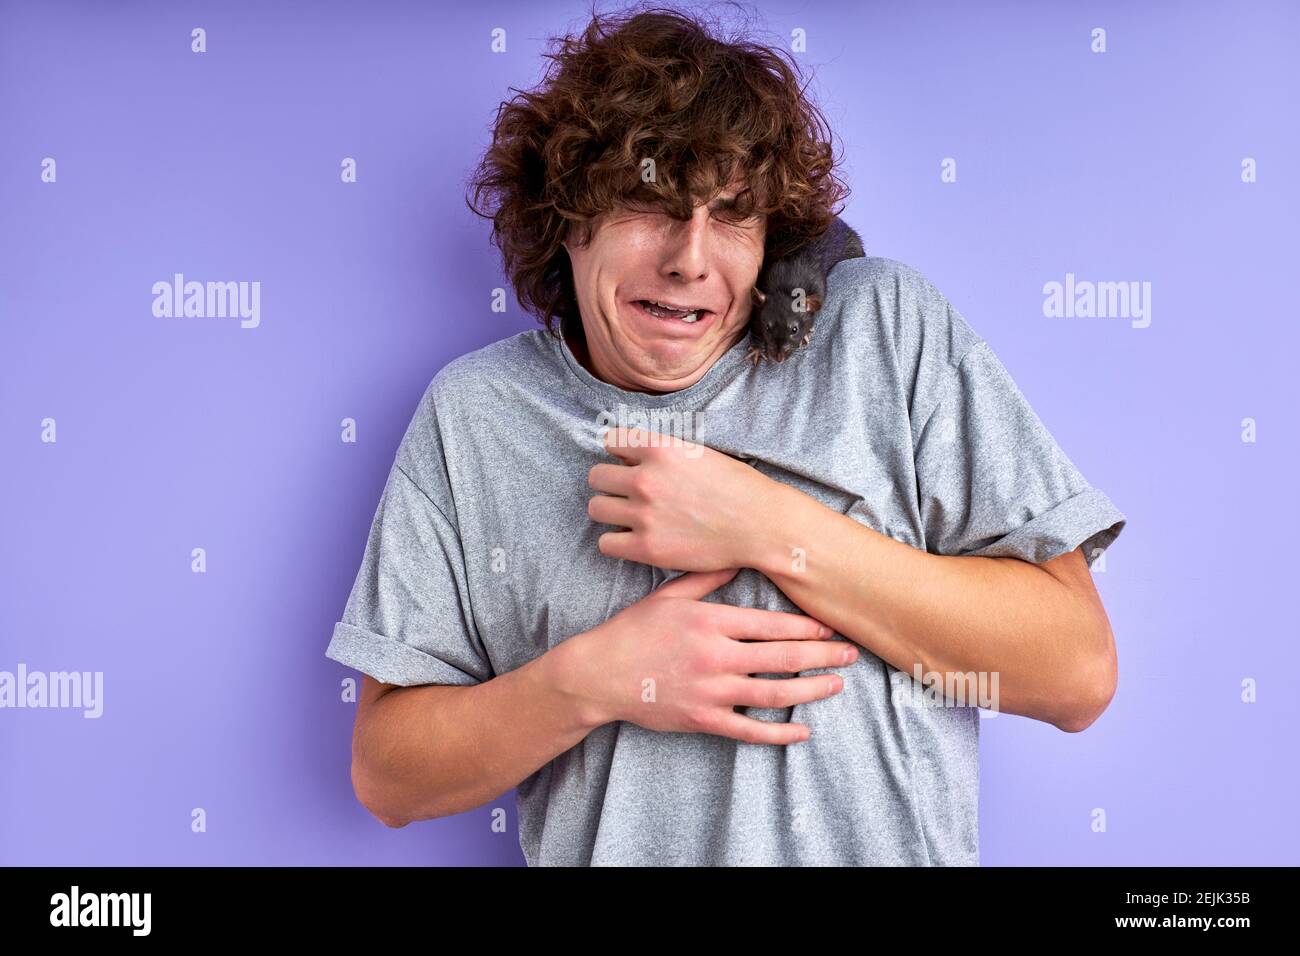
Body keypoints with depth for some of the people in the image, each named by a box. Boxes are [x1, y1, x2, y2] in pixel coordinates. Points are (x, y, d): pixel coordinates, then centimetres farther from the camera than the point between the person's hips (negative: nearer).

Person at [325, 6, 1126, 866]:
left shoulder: (886, 323, -2)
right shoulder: (471, 416, 1)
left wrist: (772, 529, -14)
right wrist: (589, 679, -13)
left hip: (895, 846, 1)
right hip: (595, 846, 0)